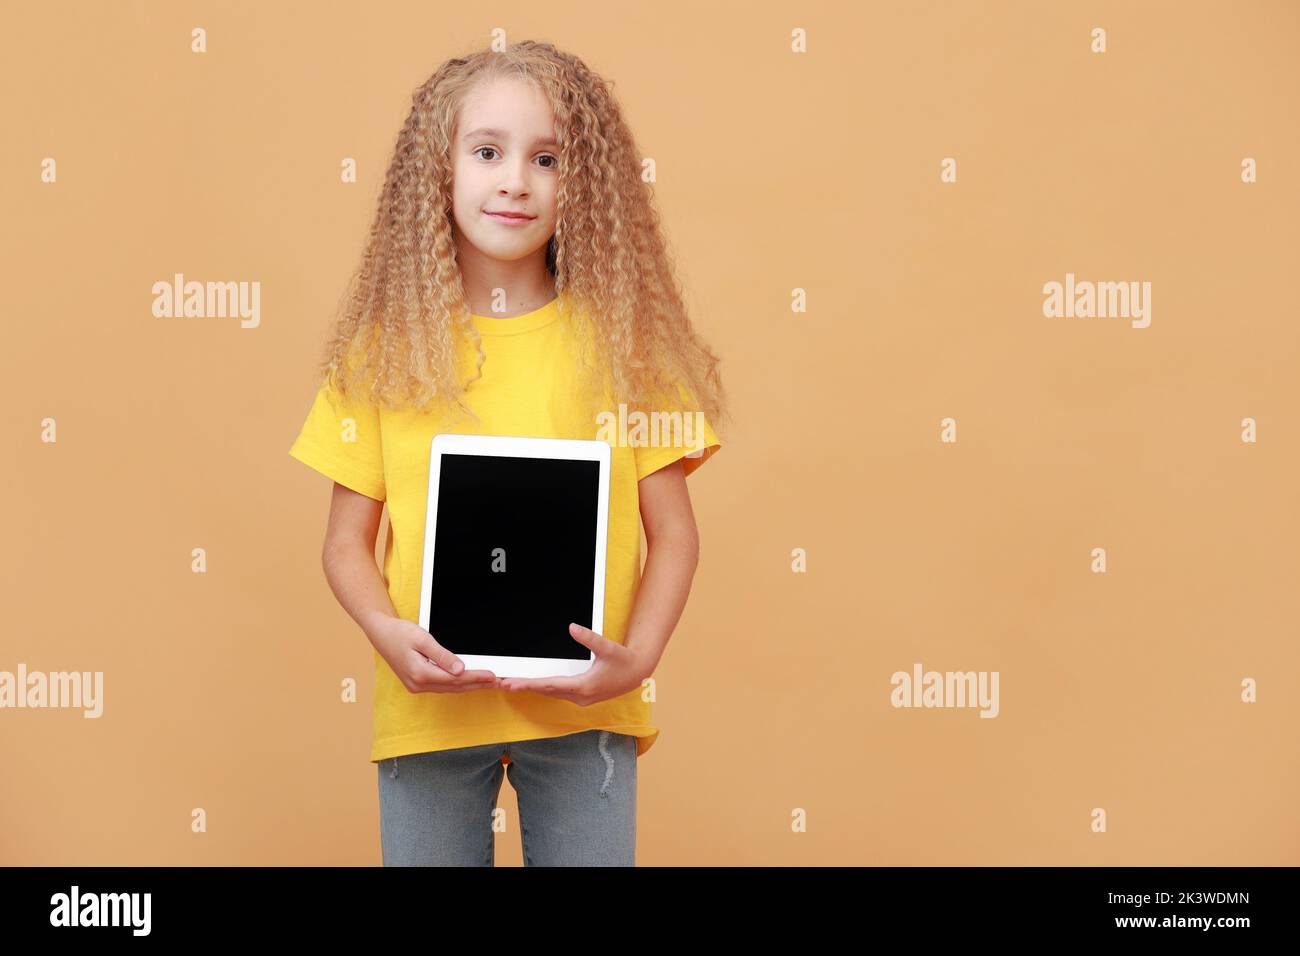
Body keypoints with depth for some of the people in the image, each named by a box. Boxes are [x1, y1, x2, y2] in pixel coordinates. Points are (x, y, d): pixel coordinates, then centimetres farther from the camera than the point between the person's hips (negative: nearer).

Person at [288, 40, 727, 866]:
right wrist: (387, 631, -15)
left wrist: (638, 655, -14)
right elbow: (348, 539, 3)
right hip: (428, 704, 1)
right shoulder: (384, 349, 0)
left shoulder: (622, 341, -2)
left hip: (583, 709, 0)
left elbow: (674, 534, 0)